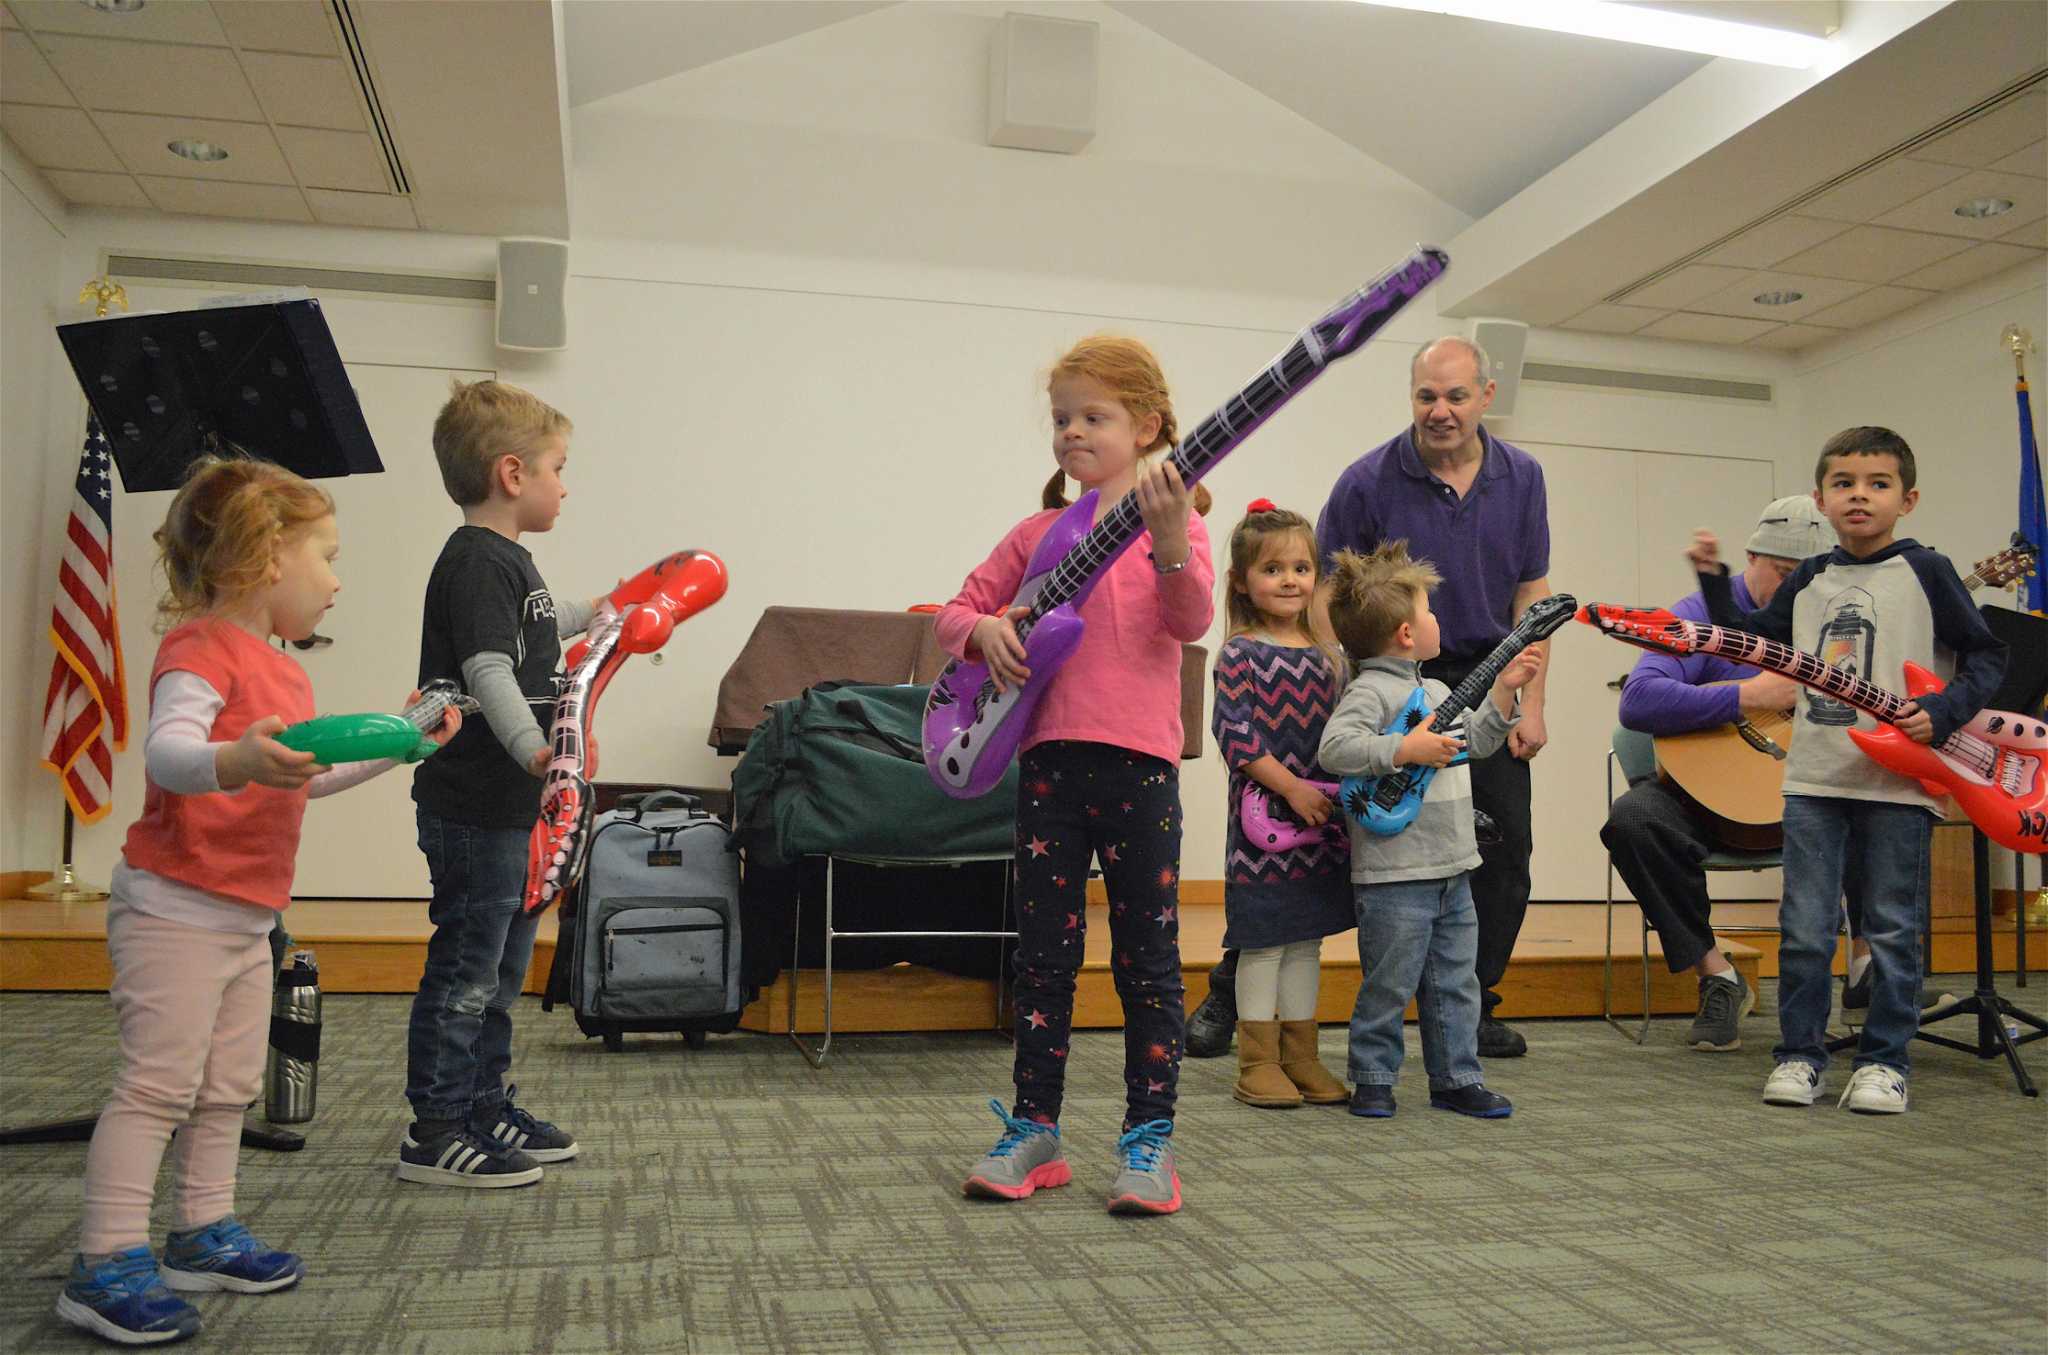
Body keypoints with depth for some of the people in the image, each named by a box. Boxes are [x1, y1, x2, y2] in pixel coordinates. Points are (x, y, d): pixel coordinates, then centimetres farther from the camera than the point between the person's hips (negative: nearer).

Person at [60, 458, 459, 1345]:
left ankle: (204, 1236, 26)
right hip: (174, 907, -9)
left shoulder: (282, 670, 15)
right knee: (157, 1083, -8)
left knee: (229, 1087, 15)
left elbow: (312, 774, 26)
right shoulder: (201, 649, -15)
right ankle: (105, 1268, 0)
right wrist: (235, 762, -52)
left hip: (246, 915, 10)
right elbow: (166, 751, -32)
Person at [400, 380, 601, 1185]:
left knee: (503, 969, 18)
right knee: (465, 971, -1)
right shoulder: (477, 562, -16)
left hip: (512, 808, 11)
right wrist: (537, 751, -37)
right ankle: (435, 1133, 10)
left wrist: (591, 613, 48)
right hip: (474, 810, -11)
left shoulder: (507, 561, 16)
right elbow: (489, 673, -27)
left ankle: (487, 1108, 31)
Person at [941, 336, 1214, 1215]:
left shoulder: (1172, 520, 2)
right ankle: (1033, 1131, 20)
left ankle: (1149, 1140, 14)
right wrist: (985, 629, -6)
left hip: (1138, 762, -3)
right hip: (1049, 757, 4)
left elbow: (1191, 621, -14)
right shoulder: (1039, 533, 12)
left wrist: (1169, 541, -30)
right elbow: (953, 613, 16)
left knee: (1148, 958, 4)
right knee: (1043, 953, 9)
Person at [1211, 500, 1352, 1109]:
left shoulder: (1330, 657, 11)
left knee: (1307, 939, 12)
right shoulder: (1239, 655, -7)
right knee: (1263, 940, 1)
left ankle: (1301, 1059, 22)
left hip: (1323, 819, 6)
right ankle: (1257, 1063, 12)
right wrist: (1293, 788, -19)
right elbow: (1237, 736, -15)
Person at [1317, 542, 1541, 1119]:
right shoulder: (1370, 691, -14)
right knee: (1390, 985, 2)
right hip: (1395, 875, -9)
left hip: (1452, 869, 9)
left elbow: (1475, 742, 26)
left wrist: (1504, 690, 19)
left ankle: (1456, 1079, 26)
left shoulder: (1437, 691, 15)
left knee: (1456, 984, 15)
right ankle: (1373, 1079, 17)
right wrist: (1405, 750, -29)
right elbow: (1335, 747, -26)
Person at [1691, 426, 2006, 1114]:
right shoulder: (1809, 580, 11)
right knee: (1804, 929, 5)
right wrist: (1714, 580, 10)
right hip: (1814, 780, 3)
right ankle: (1799, 1053, 16)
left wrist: (1941, 712, -15)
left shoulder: (1925, 571, -1)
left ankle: (1884, 1062, 17)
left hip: (1900, 781, -3)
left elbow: (1987, 656, 0)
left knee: (1892, 929, 5)